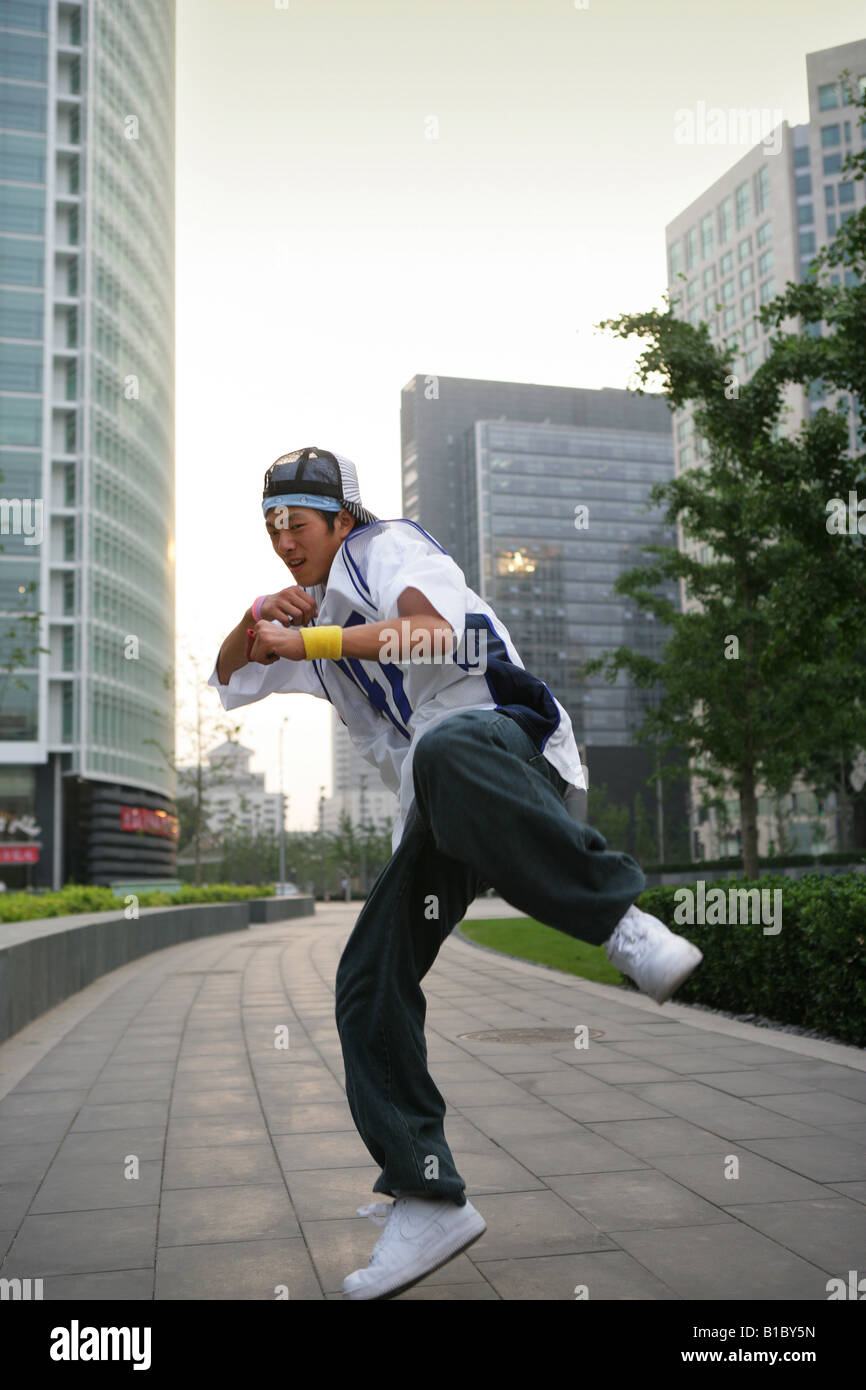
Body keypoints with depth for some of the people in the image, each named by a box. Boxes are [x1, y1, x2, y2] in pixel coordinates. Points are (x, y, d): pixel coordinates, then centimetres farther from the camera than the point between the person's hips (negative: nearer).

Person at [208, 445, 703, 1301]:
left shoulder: (386, 545, 7)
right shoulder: (318, 612, 31)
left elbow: (431, 630, -14)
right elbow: (228, 683, 31)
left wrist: (306, 639, -13)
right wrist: (257, 620, 12)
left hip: (500, 734, -7)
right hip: (435, 813, 8)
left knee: (447, 753, -44)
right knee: (368, 987, -4)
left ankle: (620, 919, -41)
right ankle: (426, 1198, 1)